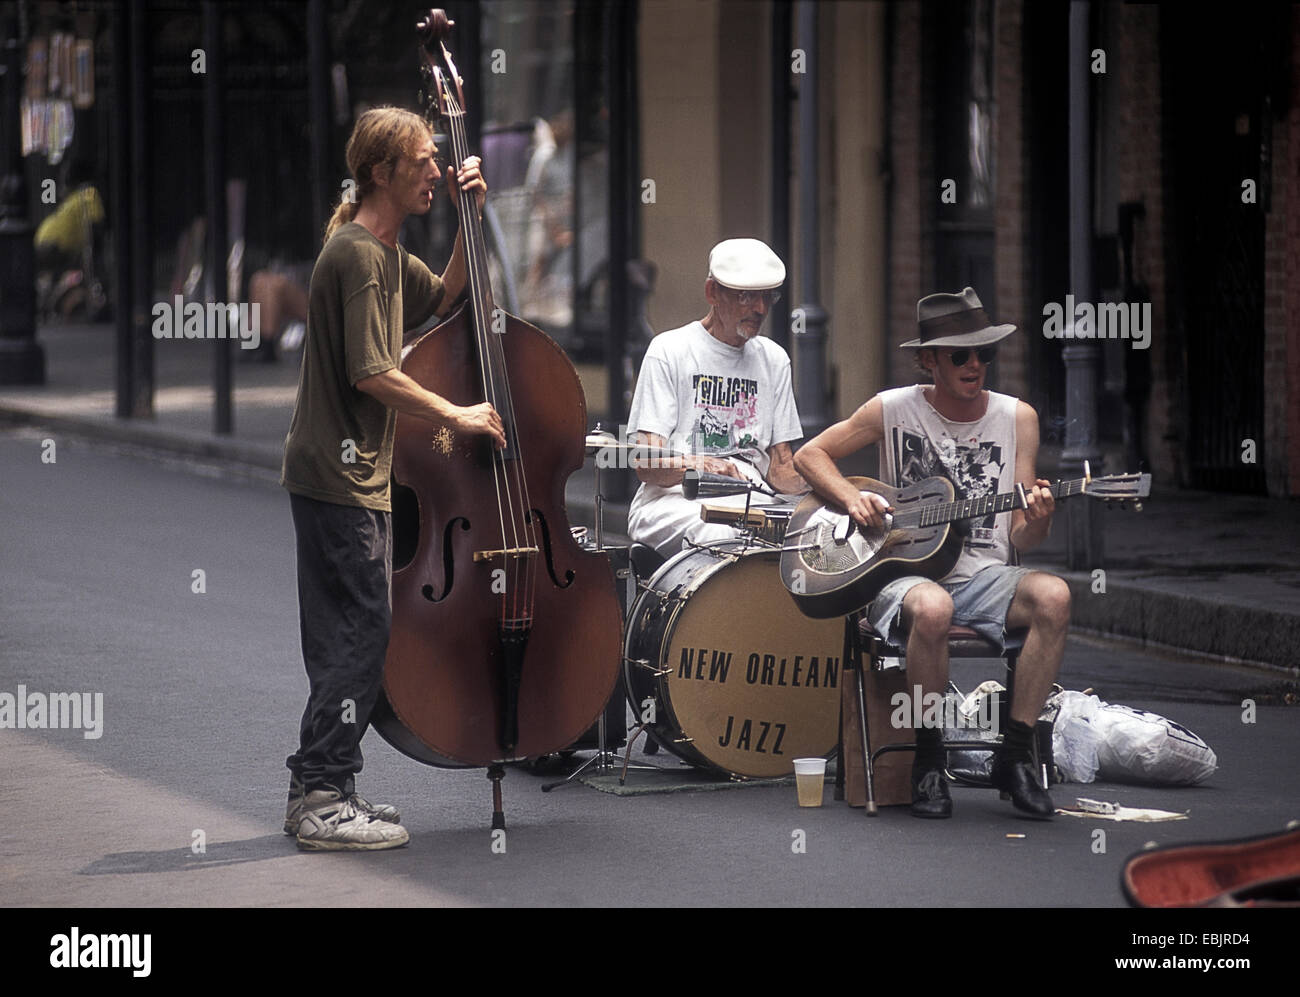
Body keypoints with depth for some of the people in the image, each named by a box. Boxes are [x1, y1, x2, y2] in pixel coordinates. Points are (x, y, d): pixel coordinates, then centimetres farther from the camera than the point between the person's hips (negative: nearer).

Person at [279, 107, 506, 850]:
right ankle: (326, 802, -8)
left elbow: (443, 296, 30)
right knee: (361, 632, -10)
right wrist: (455, 414, -13)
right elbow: (371, 373, -22)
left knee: (348, 635, 13)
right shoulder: (358, 255, -16)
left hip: (352, 474, 10)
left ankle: (318, 790, 18)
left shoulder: (385, 252, 14)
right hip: (340, 476, -10)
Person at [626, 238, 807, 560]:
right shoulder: (670, 350, 0)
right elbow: (647, 465, -7)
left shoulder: (774, 360, 18)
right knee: (723, 538, -39)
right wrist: (701, 465, -29)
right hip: (675, 500, -5)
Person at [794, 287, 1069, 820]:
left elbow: (1021, 537, 6)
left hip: (984, 575, 3)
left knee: (1052, 595, -30)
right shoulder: (893, 410, 1)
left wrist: (1036, 520, -18)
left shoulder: (1016, 418, 7)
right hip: (905, 572, -3)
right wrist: (852, 498, -7)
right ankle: (928, 759, -18)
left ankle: (1014, 755, -20)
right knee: (932, 608, -39)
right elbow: (809, 455, 11)